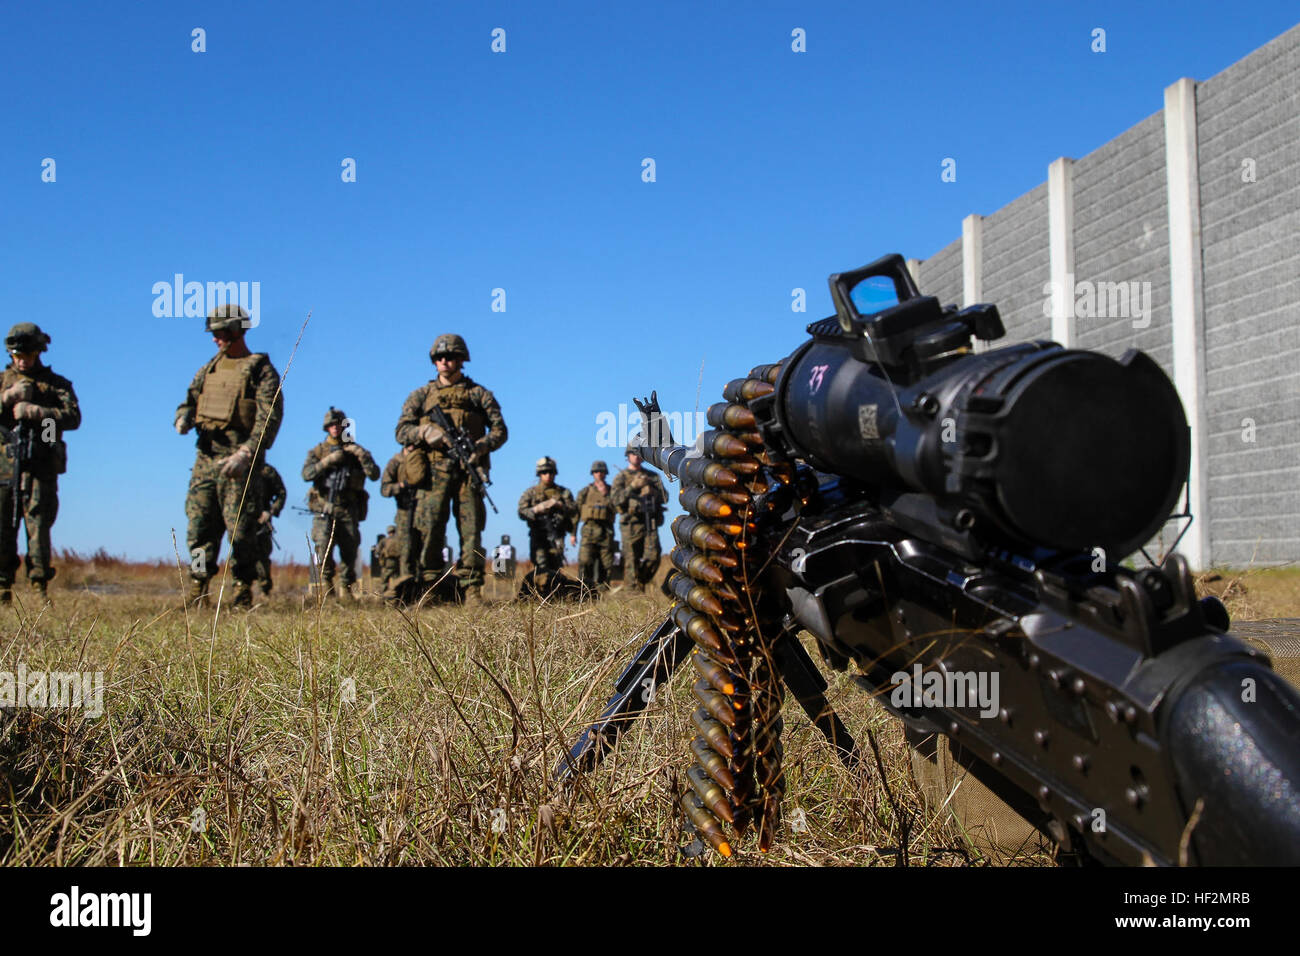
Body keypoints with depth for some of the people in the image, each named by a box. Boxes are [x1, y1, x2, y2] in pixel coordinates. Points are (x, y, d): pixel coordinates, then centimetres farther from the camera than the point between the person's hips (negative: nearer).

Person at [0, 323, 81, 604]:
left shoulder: (56, 383, 10)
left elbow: (73, 417, -6)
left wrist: (34, 411, -15)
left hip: (41, 467, -2)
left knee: (39, 526, -7)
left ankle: (39, 586, -4)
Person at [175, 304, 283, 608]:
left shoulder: (261, 370, -2)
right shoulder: (210, 368, 18)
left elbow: (270, 418, -12)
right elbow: (189, 399, 22)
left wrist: (245, 454, -24)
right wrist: (183, 418, -4)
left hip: (239, 462, -6)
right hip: (205, 457, 6)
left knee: (240, 529, -3)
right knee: (199, 525, 2)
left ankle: (243, 595, 5)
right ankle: (198, 594, 7)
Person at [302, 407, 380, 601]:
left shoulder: (355, 450, 13)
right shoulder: (318, 451, 13)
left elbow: (374, 474, 1)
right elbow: (307, 474, -5)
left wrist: (361, 455, -11)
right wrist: (328, 461, -14)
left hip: (348, 510, 1)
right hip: (324, 509, -1)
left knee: (350, 549, -3)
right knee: (323, 544, -18)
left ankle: (346, 586, 12)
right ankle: (326, 580, 1)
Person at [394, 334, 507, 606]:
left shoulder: (478, 394, 14)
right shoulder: (421, 395, 16)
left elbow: (500, 430, 9)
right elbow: (401, 431, 9)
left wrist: (482, 446, -11)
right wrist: (425, 433, -12)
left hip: (469, 472, 0)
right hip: (434, 472, 0)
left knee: (471, 531, -4)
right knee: (430, 531, -7)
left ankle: (472, 590, -1)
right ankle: (429, 588, -2)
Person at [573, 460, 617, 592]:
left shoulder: (612, 491, 11)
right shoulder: (585, 492, 11)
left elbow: (616, 509, -4)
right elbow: (576, 513, 11)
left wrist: (605, 494, -10)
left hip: (606, 532, 1)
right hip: (589, 531, -1)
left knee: (606, 565, 1)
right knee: (585, 562, -14)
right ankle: (585, 589, -11)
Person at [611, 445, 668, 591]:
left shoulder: (653, 476, 19)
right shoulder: (621, 477, 9)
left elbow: (665, 497, 14)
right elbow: (614, 499, -4)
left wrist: (652, 491, -6)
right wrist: (632, 487, -14)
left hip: (650, 523, 3)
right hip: (631, 524, -3)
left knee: (653, 557, -8)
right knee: (631, 561, -6)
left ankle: (642, 582, 14)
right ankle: (634, 591, -1)